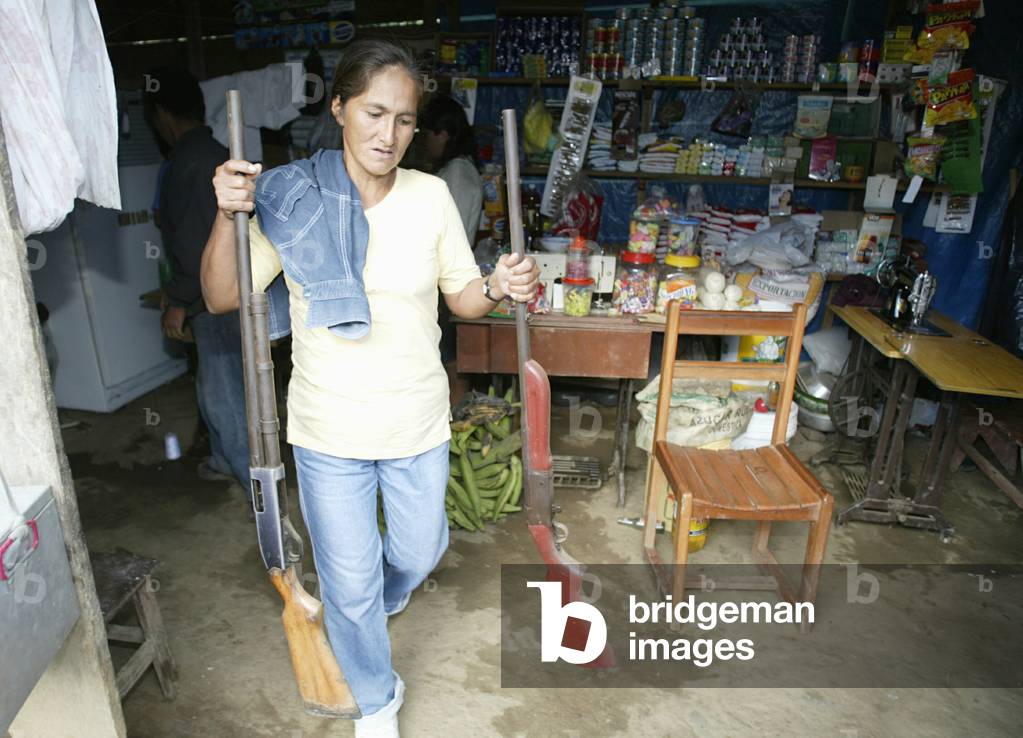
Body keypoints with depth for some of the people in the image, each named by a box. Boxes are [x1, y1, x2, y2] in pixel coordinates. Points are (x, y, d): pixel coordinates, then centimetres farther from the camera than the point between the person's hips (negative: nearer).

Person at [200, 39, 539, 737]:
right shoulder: (292, 196, -10)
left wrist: (498, 287, -20)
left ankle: (368, 610, 61)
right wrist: (228, 216, -25)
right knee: (350, 580, 14)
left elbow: (462, 296, 1)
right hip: (329, 431, -2)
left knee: (419, 552, 23)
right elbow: (223, 297, -9)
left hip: (419, 422, 2)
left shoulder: (431, 196, -6)